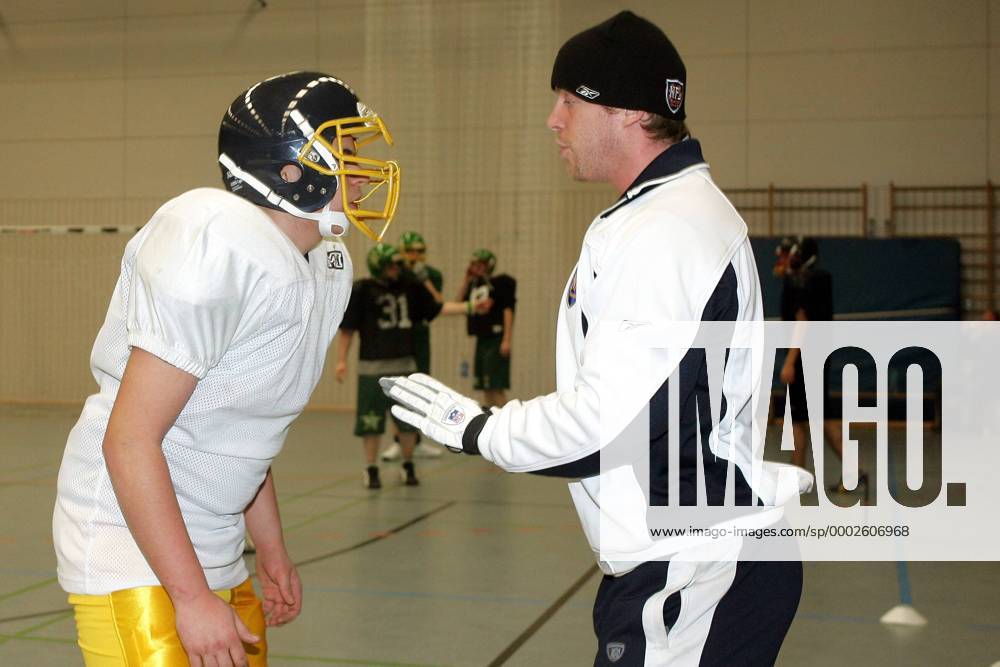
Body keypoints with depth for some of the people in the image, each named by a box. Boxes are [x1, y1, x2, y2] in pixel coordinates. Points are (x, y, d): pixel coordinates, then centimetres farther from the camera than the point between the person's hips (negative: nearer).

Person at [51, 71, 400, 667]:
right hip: (134, 548, -9)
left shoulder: (327, 266, 6)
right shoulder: (218, 245, -22)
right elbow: (129, 440, -22)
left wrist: (273, 550, 20)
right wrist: (192, 597, -20)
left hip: (216, 552, 9)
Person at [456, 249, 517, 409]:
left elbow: (508, 310, -11)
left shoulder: (501, 282, -6)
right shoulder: (474, 285, 14)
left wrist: (507, 340, -17)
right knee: (485, 387, 10)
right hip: (481, 340, 7)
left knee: (497, 386, -9)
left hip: (496, 339, -7)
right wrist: (466, 280, 3)